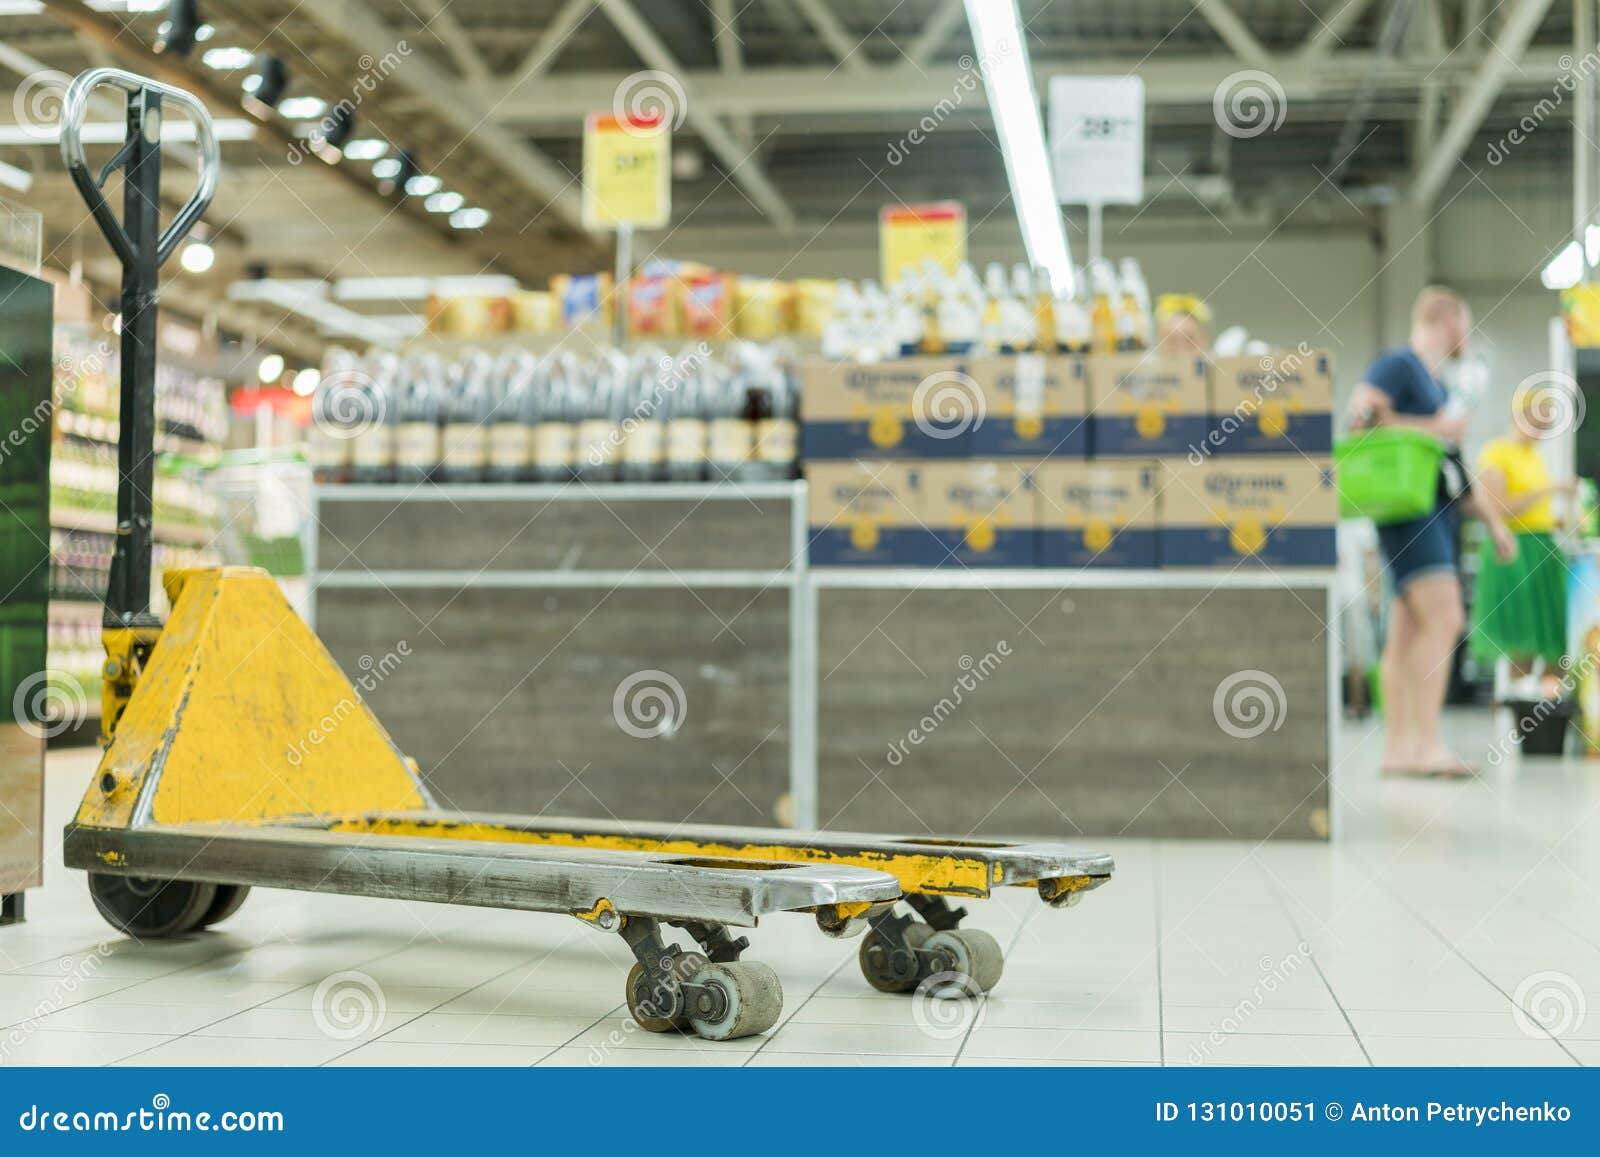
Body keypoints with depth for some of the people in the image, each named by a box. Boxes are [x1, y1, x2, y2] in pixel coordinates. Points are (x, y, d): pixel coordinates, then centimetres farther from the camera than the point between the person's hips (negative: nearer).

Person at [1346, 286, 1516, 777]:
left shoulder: (1437, 382, 24)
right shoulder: (1398, 365, -5)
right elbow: (1359, 418, -20)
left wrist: (1492, 518, 27)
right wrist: (1434, 427, -15)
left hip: (1437, 513, 9)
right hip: (1407, 510, -9)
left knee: (1407, 634, 6)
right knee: (1443, 619, -17)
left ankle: (1398, 747, 6)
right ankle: (1428, 744, -18)